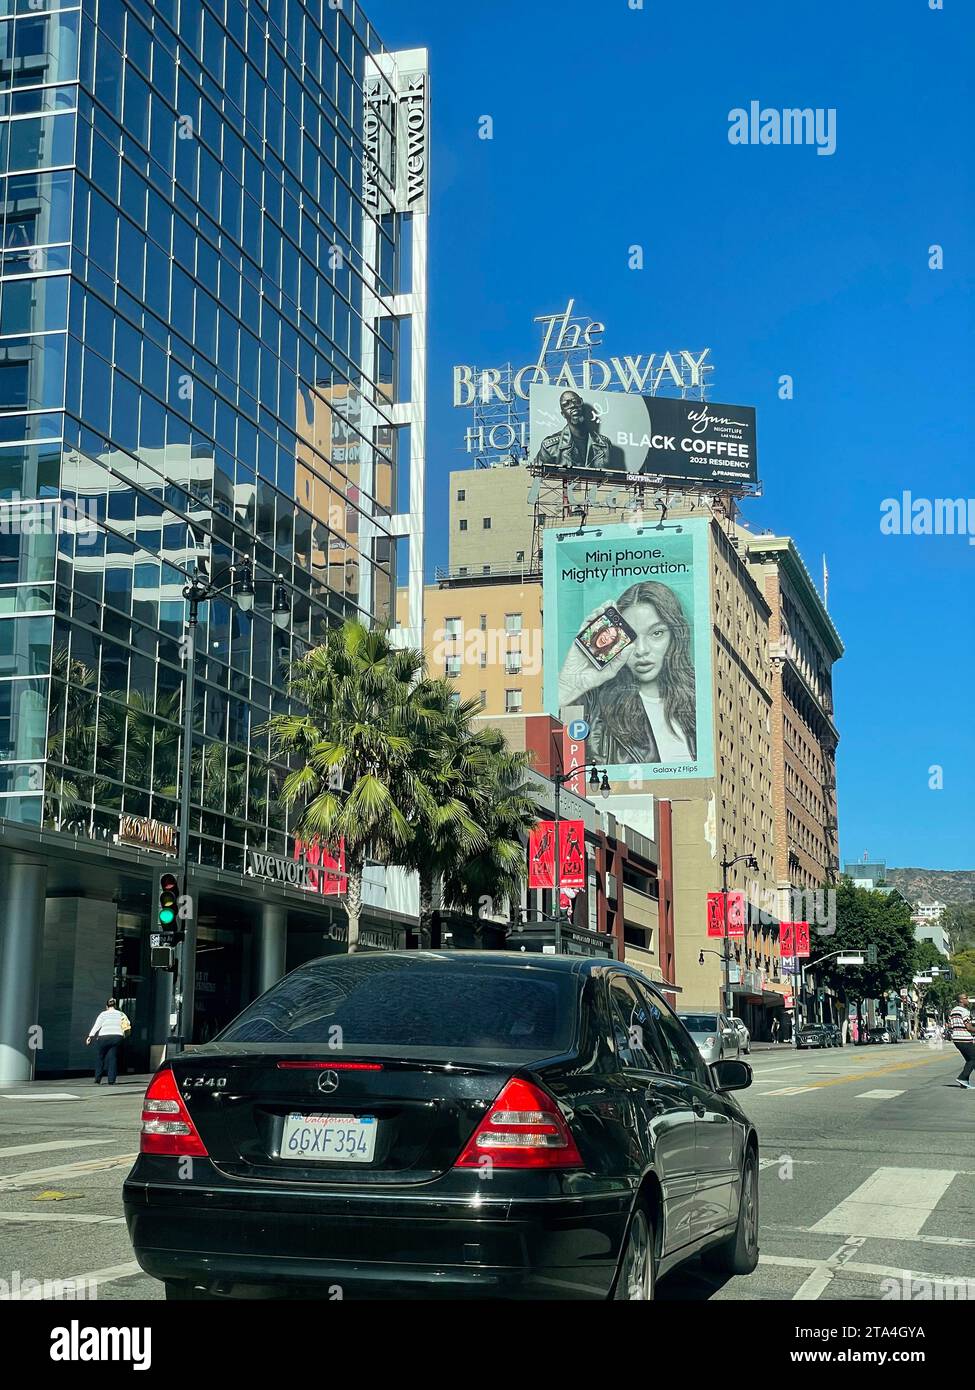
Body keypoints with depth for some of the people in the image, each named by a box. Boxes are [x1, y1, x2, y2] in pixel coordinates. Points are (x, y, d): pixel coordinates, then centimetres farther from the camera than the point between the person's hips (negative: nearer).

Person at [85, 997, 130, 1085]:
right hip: (117, 1037, 1)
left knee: (100, 1057, 13)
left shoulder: (103, 1014, 6)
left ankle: (97, 1079, 12)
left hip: (104, 1037, -1)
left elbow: (96, 1026, -3)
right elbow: (128, 1024, 11)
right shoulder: (120, 1014, 13)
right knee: (113, 1058, 4)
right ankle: (111, 1080, -4)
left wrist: (90, 1037, -6)